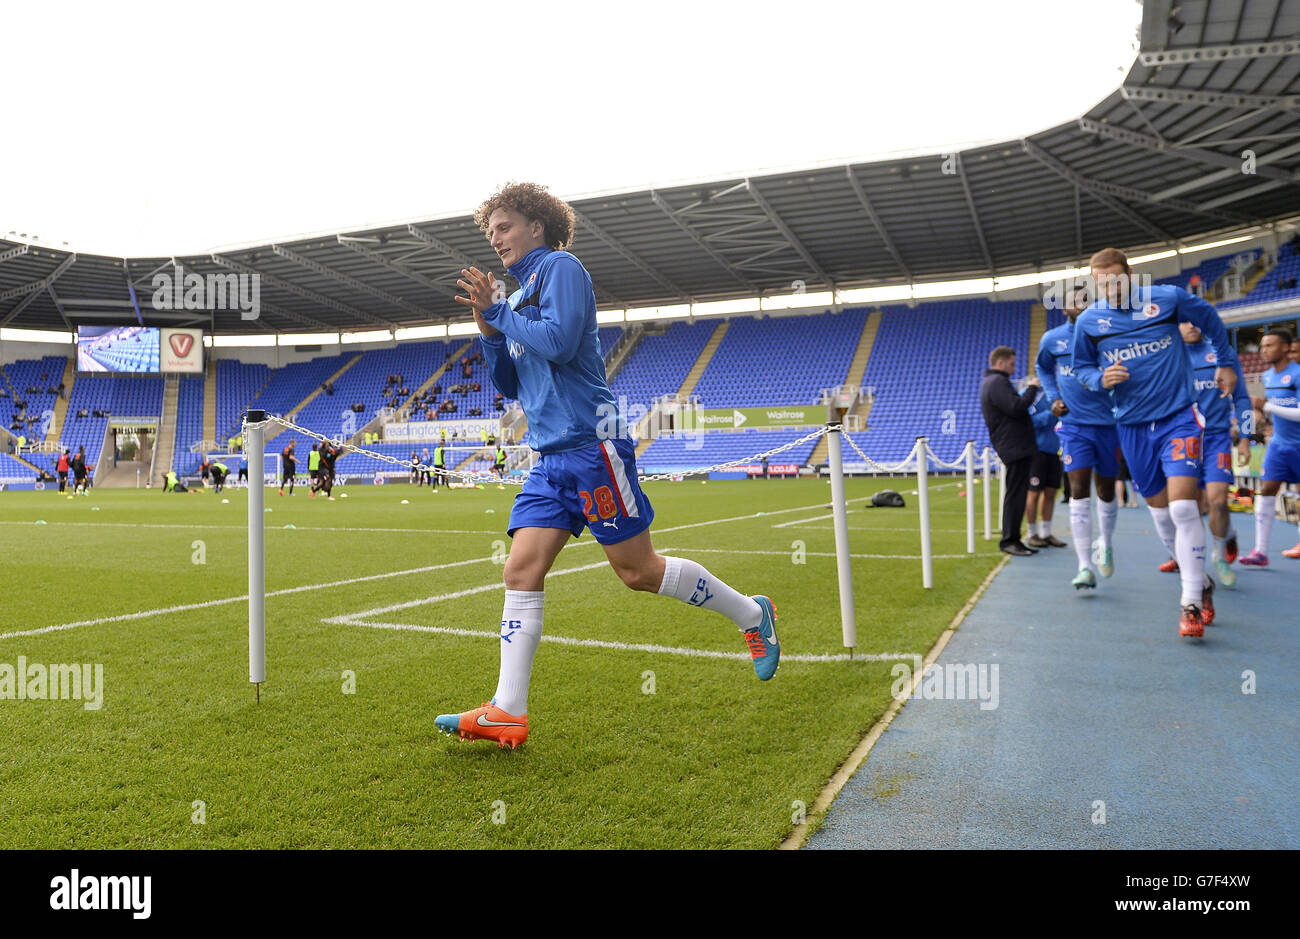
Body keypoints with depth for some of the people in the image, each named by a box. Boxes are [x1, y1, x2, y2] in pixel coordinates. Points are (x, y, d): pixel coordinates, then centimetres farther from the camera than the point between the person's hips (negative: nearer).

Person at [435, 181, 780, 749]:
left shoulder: (560, 266, -2)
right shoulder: (519, 298, 22)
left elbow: (559, 343, -18)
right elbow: (510, 386, 22)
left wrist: (499, 314, -5)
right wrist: (488, 327, 9)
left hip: (590, 443, -8)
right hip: (551, 457, 8)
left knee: (636, 569, -2)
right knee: (522, 571, -2)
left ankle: (752, 615, 17)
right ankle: (507, 713, -1)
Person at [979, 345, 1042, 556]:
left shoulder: (992, 382, 22)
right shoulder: (997, 382, -12)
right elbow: (1016, 408, -23)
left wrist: (1027, 390, 14)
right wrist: (1032, 388, -10)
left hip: (1016, 447, 11)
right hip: (1015, 447, -11)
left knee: (1016, 494, 12)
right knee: (1015, 494, -9)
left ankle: (1012, 539, 16)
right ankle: (1009, 540, -5)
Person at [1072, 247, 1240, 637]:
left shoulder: (1168, 297, -5)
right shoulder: (1088, 321, -1)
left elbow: (1210, 319, 14)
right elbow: (1081, 367, 12)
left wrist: (1226, 362, 20)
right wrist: (1101, 379, -10)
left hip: (1178, 417, -3)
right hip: (1133, 426, 3)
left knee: (1182, 506, -16)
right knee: (1159, 508, 9)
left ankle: (1191, 604, -9)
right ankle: (1199, 582, 29)